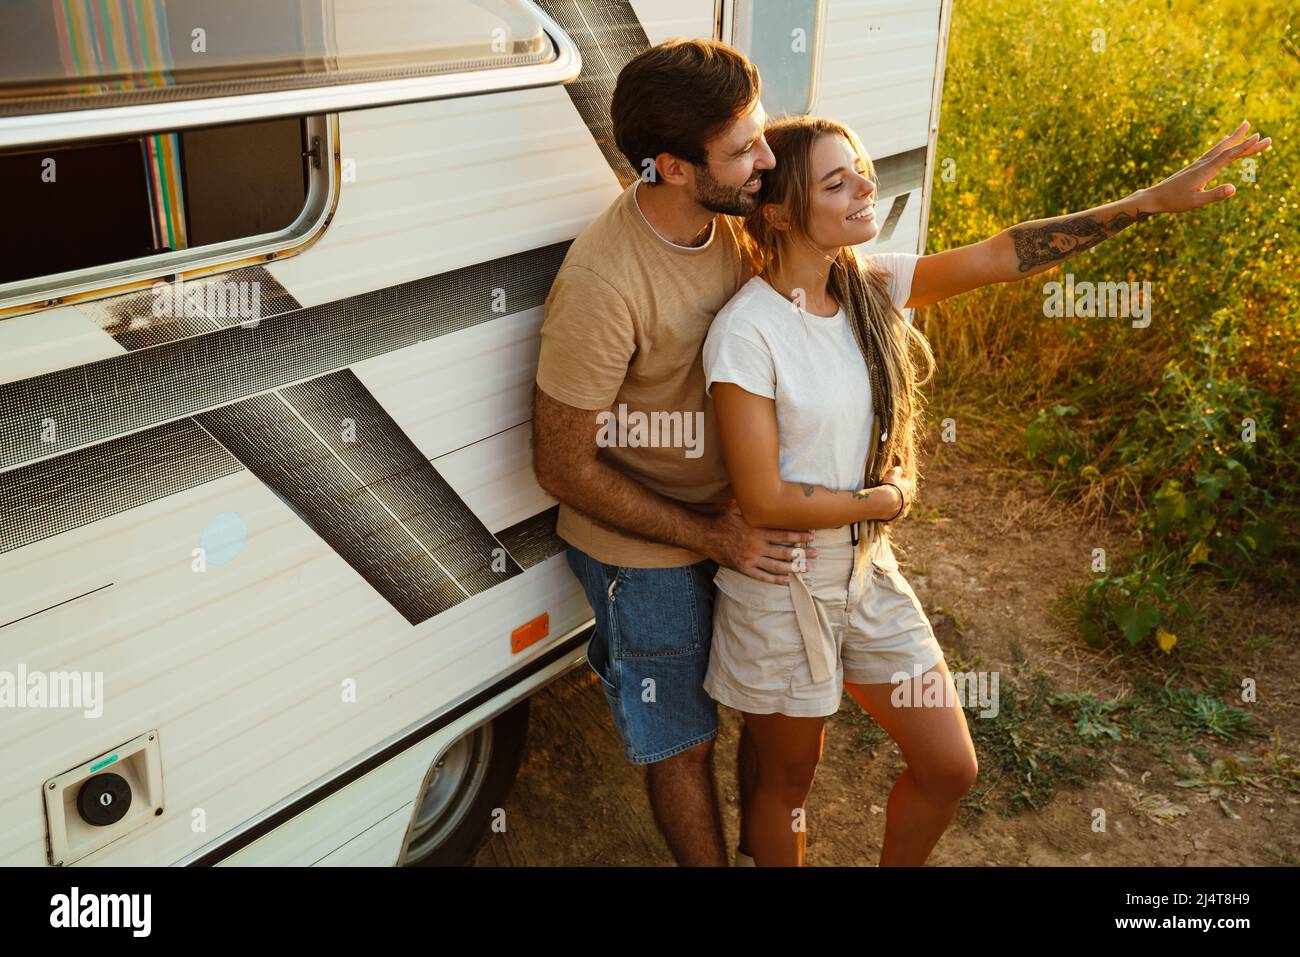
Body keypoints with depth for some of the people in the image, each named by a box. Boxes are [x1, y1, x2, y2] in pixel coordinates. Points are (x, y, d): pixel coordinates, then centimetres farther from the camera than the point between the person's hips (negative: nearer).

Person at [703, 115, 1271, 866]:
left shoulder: (869, 285, -4)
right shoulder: (746, 332, -23)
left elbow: (1004, 256, -6)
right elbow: (764, 501, -24)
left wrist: (1156, 200, -10)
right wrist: (887, 500, -11)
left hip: (869, 567, 7)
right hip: (782, 587, -6)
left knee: (950, 769, 17)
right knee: (787, 781, 16)